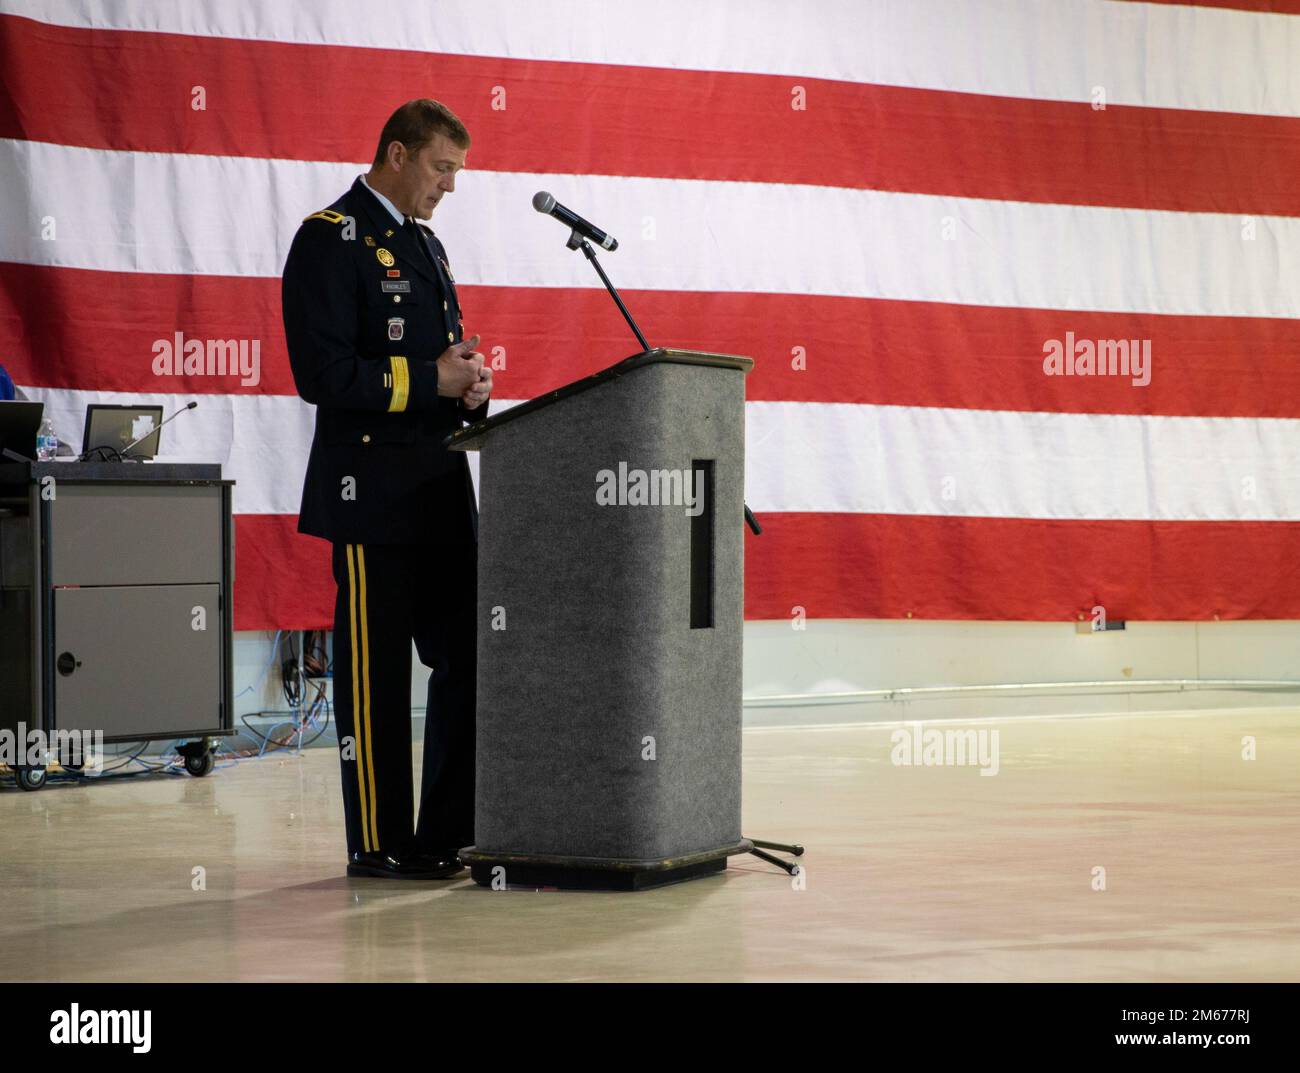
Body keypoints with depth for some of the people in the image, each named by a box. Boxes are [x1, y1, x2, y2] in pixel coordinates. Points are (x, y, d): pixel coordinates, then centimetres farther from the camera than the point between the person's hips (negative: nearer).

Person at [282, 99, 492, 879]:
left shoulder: (425, 244, 18)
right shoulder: (332, 238, -9)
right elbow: (322, 373, -18)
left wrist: (470, 386, 3)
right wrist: (428, 379, -17)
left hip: (443, 491, 9)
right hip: (373, 494, -9)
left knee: (469, 660, 8)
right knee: (376, 672, -2)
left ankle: (450, 833, 15)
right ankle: (380, 844, 4)